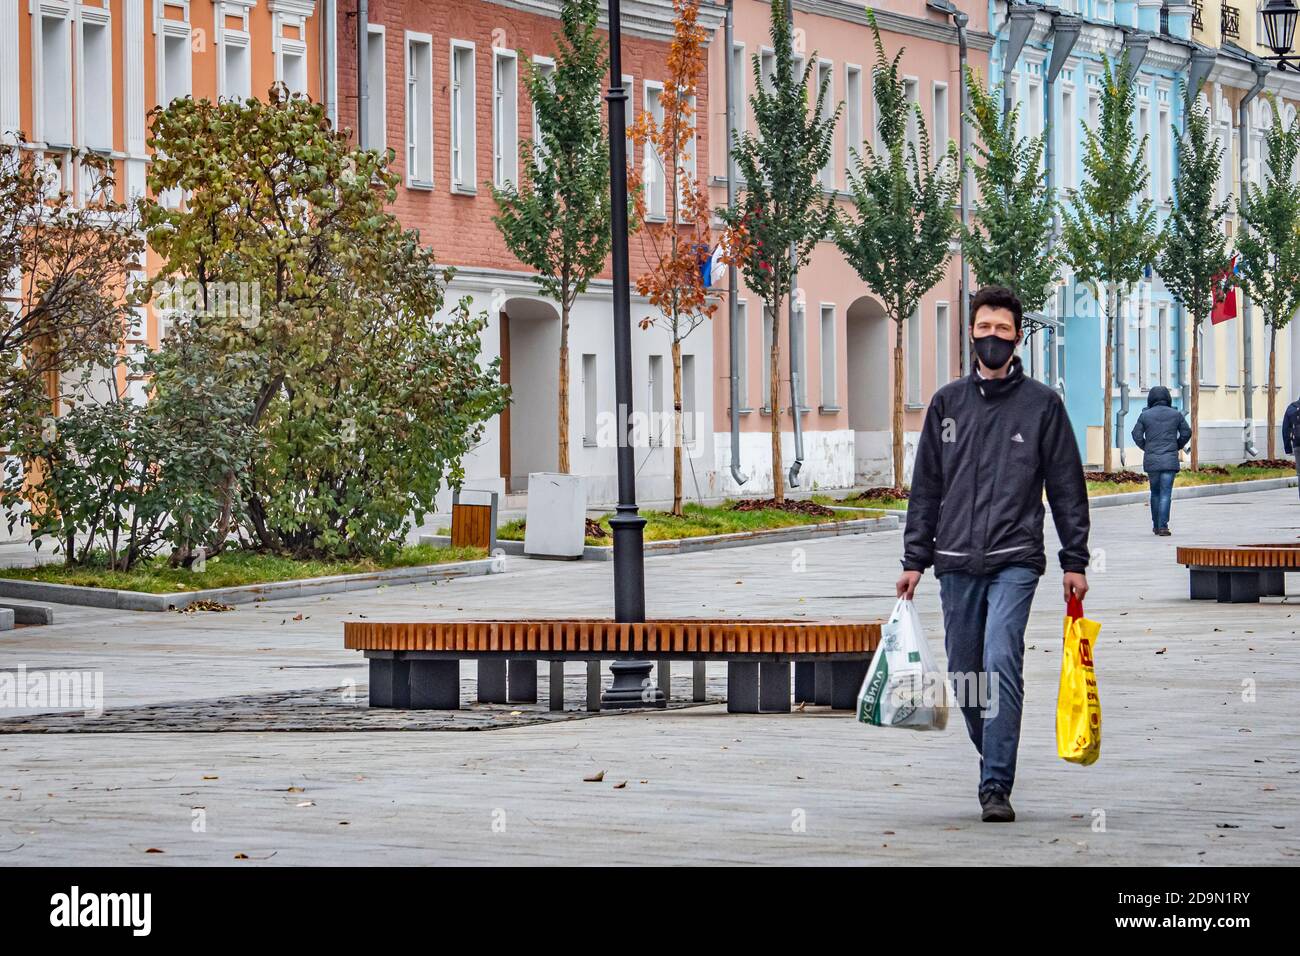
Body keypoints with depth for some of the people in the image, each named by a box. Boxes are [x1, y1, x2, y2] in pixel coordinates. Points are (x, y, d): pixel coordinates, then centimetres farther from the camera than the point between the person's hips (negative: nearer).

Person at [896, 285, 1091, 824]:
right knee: (966, 675, 7)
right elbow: (926, 487, 14)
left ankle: (996, 787, -19)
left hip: (1015, 561, -4)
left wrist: (1075, 562, 1)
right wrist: (915, 560, 8)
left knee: (1001, 664, -18)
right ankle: (993, 763, 27)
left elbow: (1067, 487, 6)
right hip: (956, 562, 4)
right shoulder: (948, 403, 11)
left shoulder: (1041, 404, 4)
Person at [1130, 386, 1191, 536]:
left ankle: (1156, 525, 20)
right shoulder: (1176, 414, 3)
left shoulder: (1145, 415, 1)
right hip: (1170, 460, -1)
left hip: (1151, 460, 1)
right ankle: (1163, 525, -15)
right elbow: (1186, 432, 5)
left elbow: (1137, 435, -1)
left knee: (1155, 492, 15)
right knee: (1166, 493, -4)